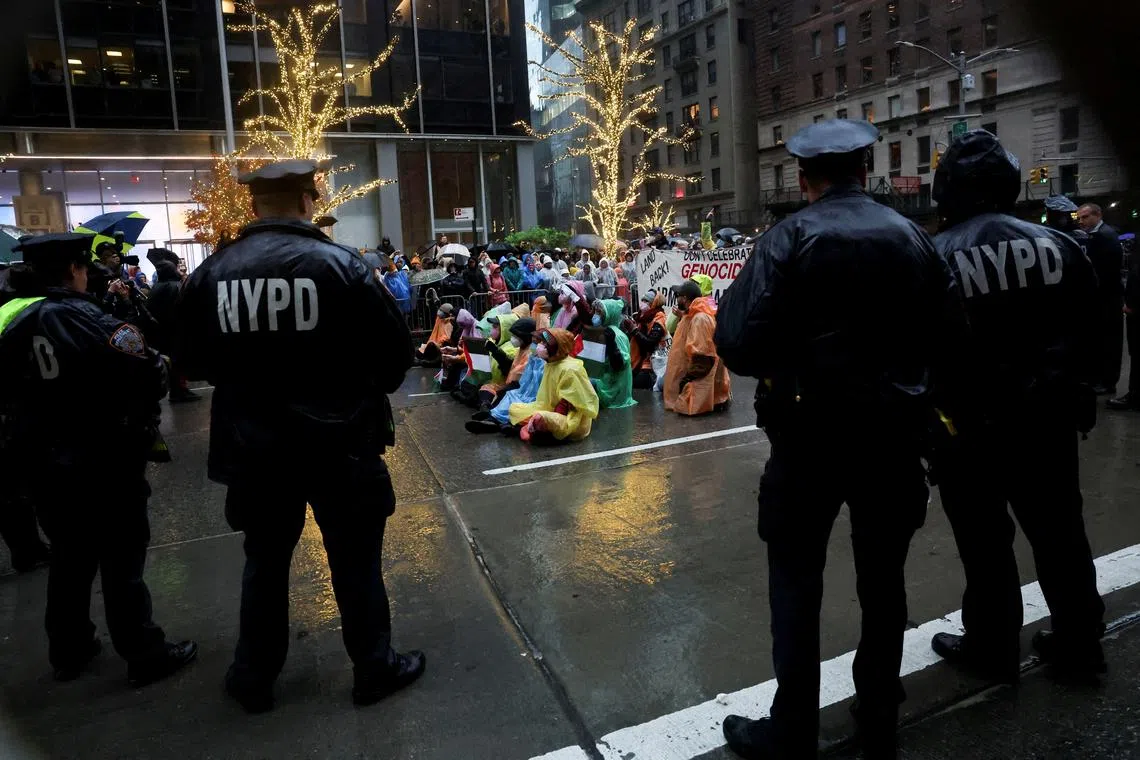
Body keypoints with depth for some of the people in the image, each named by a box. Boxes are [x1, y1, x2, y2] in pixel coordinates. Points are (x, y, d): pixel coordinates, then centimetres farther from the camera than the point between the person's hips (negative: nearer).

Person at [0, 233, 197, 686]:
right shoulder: (80, 318, -21)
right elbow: (149, 373, -28)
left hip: (44, 467, 7)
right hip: (104, 466, -7)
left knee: (69, 560, 21)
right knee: (121, 562, 5)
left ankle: (68, 652, 36)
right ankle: (144, 656, 17)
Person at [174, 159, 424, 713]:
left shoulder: (211, 273, -2)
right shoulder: (339, 264, -13)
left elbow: (192, 360, 8)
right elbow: (396, 350, -10)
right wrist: (364, 392, 9)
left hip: (254, 447, 4)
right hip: (339, 443, -3)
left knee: (265, 559, 20)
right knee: (354, 559, 12)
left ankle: (253, 677, 34)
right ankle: (374, 667, 27)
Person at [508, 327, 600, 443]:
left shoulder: (570, 369, -21)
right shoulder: (551, 364, 5)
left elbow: (565, 404, -22)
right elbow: (546, 397, 11)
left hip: (571, 419, -9)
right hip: (551, 411, 9)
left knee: (540, 419, -38)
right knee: (514, 408, 9)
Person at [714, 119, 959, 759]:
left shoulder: (791, 238, -12)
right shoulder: (913, 238, 3)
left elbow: (737, 340, -21)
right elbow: (948, 327, 2)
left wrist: (780, 368, -1)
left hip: (812, 433, -4)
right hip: (893, 433, 5)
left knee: (797, 583, 7)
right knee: (883, 577, 17)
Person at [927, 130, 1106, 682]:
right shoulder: (1057, 244, 2)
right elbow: (1093, 323, 8)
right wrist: (1078, 392, 18)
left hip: (972, 424, -5)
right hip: (1048, 417, 5)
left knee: (985, 541, 9)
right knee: (1059, 531, 19)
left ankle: (993, 647, 22)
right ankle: (1079, 640, 34)